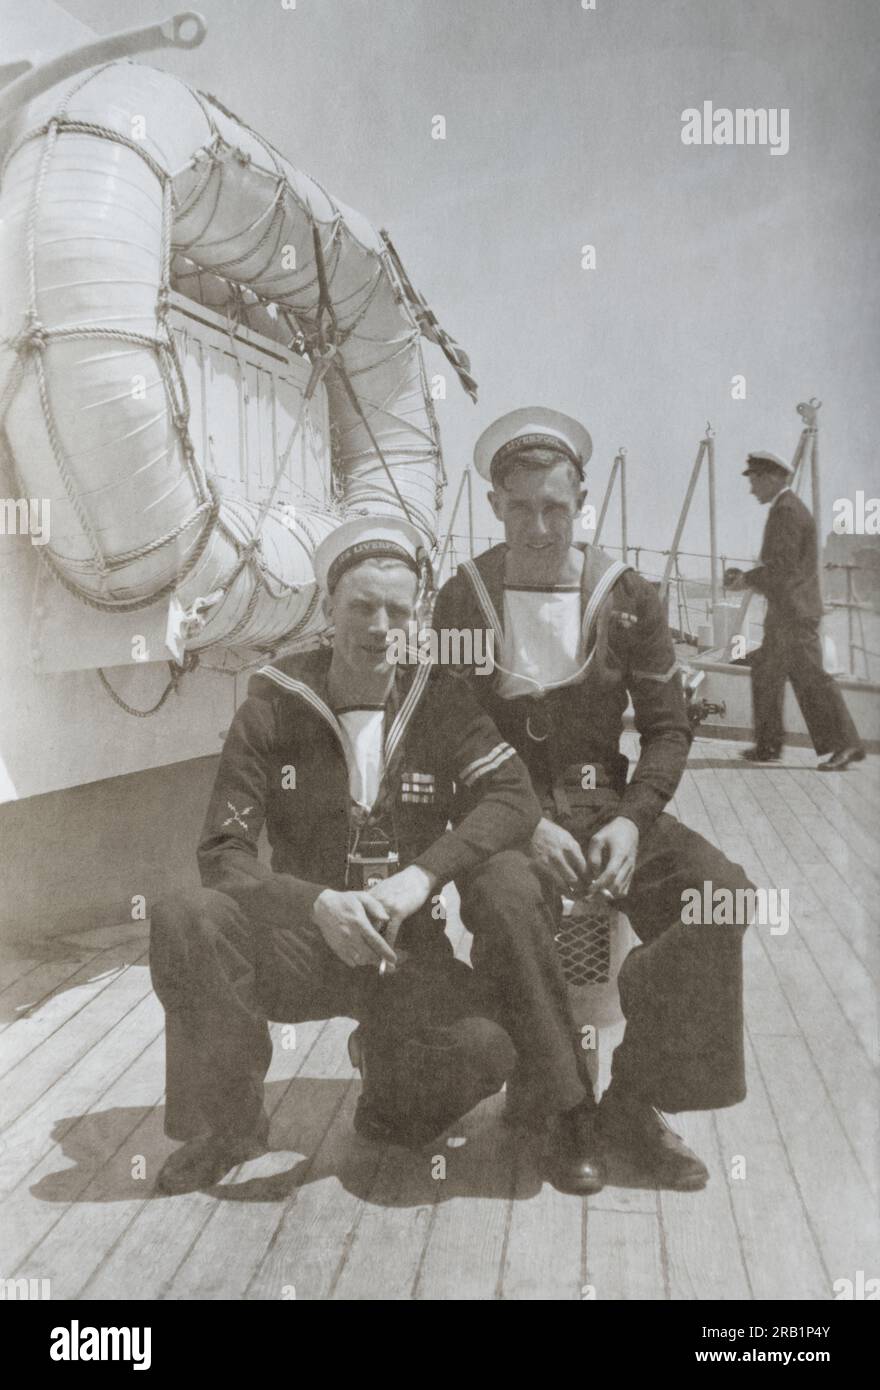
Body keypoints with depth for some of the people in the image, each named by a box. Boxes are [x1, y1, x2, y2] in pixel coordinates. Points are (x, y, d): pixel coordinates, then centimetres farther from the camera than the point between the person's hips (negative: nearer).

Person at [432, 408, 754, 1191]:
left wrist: (632, 820, -13)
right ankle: (555, 1113, -4)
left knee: (722, 894, -23)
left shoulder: (628, 598, 3)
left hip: (608, 803, 2)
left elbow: (668, 726, 5)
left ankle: (630, 1102, -8)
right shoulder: (463, 599, 0)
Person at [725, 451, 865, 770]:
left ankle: (846, 744, -2)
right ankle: (768, 744, 14)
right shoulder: (788, 508, 19)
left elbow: (783, 566, -21)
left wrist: (748, 580, -12)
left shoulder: (786, 510, -14)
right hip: (786, 612, 11)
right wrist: (748, 577, 11)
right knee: (766, 672, 10)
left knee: (811, 677, -8)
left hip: (794, 611, -11)